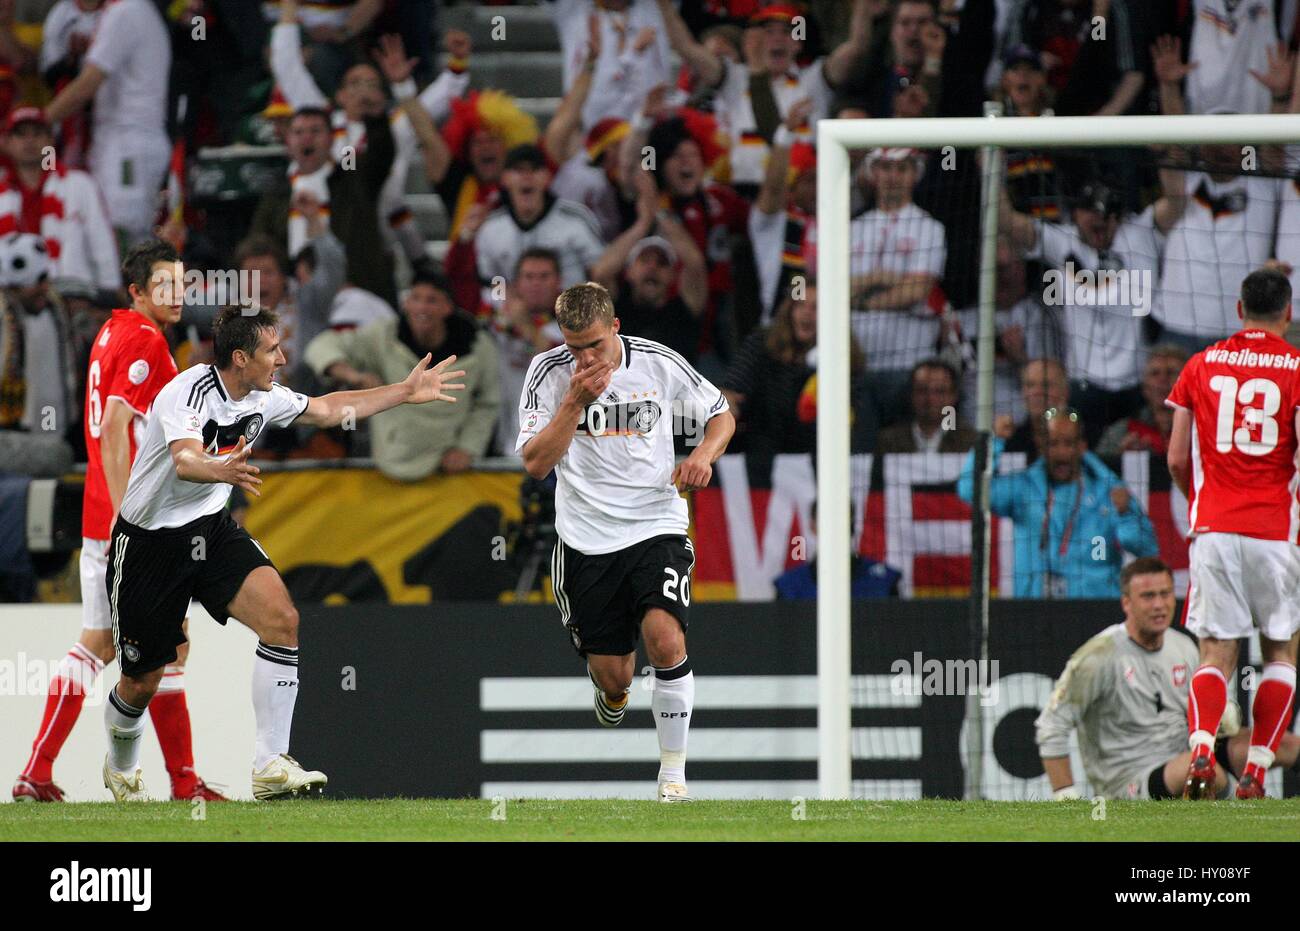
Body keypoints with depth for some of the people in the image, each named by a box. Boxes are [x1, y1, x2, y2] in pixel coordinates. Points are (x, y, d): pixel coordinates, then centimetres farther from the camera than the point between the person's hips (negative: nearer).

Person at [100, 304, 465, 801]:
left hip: (211, 527, 6)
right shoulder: (189, 392, -25)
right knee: (141, 684, 2)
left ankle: (271, 767, -18)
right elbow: (185, 461, -44)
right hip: (149, 542, -6)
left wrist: (405, 392, 18)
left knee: (281, 619, -19)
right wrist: (222, 471, -66)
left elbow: (326, 409, 18)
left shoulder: (261, 397, -1)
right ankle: (121, 768, 36)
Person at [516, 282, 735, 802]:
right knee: (613, 676, 1)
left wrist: (703, 454, -10)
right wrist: (576, 401, -23)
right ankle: (612, 694, 43)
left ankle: (673, 772, -9)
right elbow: (535, 464, -12)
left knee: (665, 639, -24)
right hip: (587, 539, 1)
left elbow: (721, 415, 11)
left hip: (656, 528, -1)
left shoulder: (659, 363, -5)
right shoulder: (549, 372, -6)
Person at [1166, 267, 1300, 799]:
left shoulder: (1201, 366, 8)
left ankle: (1200, 750, -21)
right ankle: (1255, 771, 4)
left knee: (1216, 654, 4)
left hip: (1213, 529, 2)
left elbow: (1177, 460, 9)